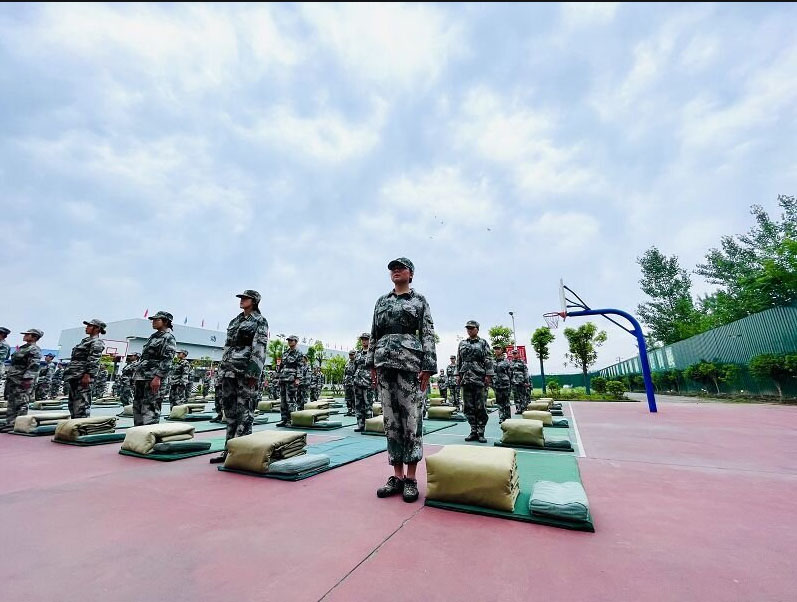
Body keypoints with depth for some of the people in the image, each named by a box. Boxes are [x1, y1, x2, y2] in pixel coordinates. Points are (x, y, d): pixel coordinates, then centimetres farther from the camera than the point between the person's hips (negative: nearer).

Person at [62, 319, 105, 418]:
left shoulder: (97, 342, -7)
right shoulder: (86, 340, 22)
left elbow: (93, 360, -18)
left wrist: (87, 375, -25)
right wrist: (67, 375, 22)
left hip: (82, 377, -10)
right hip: (73, 377, 10)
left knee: (81, 404, -10)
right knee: (72, 403, 14)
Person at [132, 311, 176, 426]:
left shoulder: (168, 338, -6)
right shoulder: (153, 336, 21)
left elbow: (167, 360, -16)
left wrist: (158, 377, -24)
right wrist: (136, 376, 21)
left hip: (153, 379, -9)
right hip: (140, 377, 9)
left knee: (150, 408, -9)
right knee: (137, 406, 13)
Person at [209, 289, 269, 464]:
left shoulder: (260, 321, -2)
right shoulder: (234, 321, 19)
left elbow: (259, 348, -10)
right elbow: (227, 345, 21)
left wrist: (254, 373, -17)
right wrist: (223, 369, 16)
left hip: (246, 371, -7)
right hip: (229, 370, 7)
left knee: (245, 410, -3)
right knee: (230, 409, 11)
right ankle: (229, 449, 21)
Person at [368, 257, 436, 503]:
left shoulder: (419, 300, 7)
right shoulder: (381, 301, 17)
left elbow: (428, 335, 0)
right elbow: (374, 334, 17)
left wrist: (428, 367, -8)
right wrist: (371, 363, 10)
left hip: (410, 361, -3)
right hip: (385, 362, 4)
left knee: (412, 418, -1)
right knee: (391, 418, 7)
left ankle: (411, 478, 12)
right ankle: (397, 475, 18)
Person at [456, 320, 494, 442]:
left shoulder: (483, 343, 4)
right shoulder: (462, 344, 14)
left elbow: (489, 360, -2)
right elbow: (458, 361, 16)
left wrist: (488, 375, -10)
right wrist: (458, 375, 9)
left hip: (479, 378, -4)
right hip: (465, 379, 4)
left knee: (480, 407, 0)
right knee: (468, 407, 6)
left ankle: (481, 432, 9)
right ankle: (473, 431, 15)